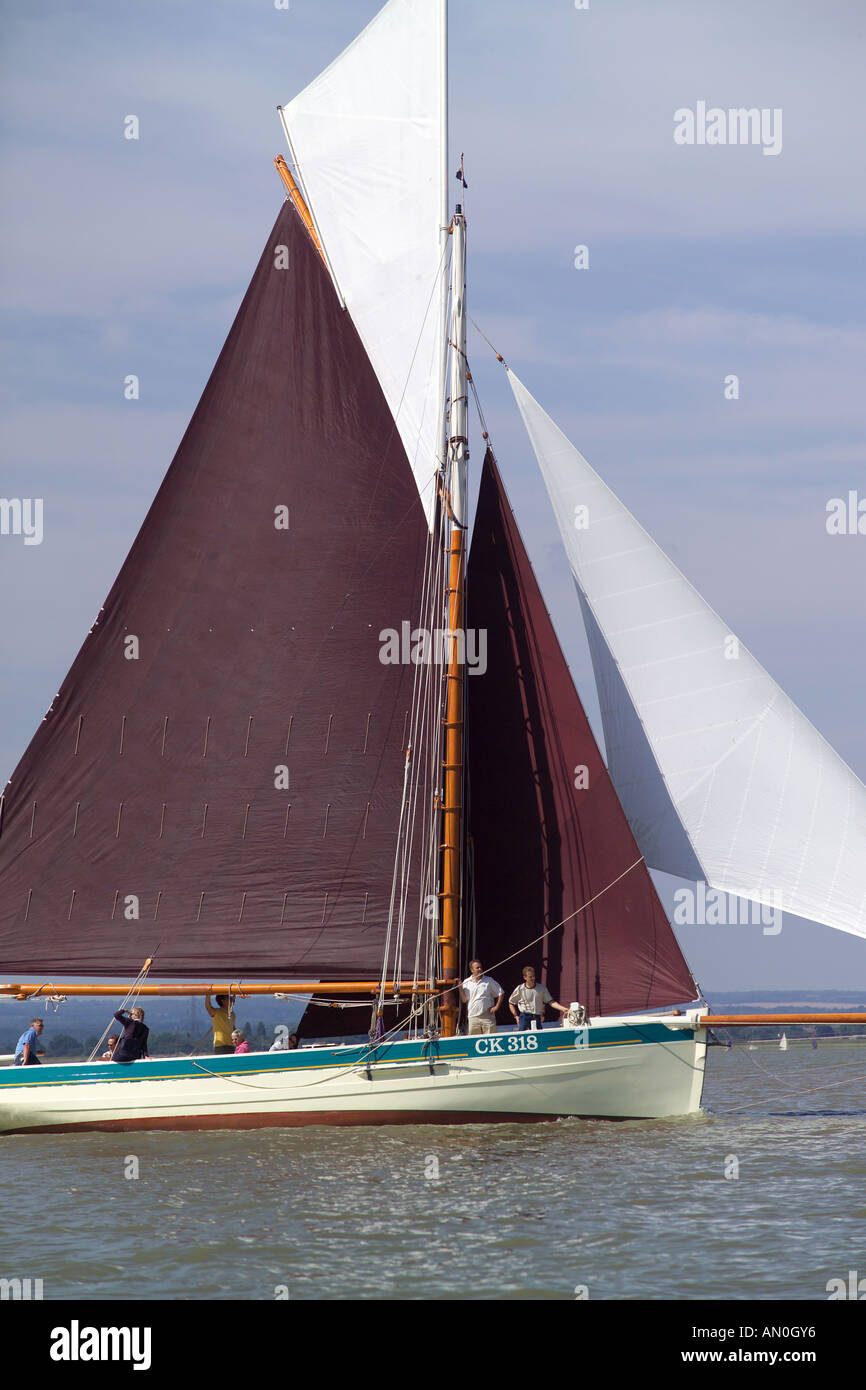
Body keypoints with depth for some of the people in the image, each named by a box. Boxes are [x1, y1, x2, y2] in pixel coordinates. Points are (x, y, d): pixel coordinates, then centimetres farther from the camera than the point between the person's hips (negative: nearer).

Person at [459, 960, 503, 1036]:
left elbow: (501, 993, 9)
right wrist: (460, 987, -6)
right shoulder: (466, 982, 8)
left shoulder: (489, 981, 4)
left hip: (488, 1017, -1)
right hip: (473, 1017, 1)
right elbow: (464, 1000, 5)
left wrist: (496, 1007, 0)